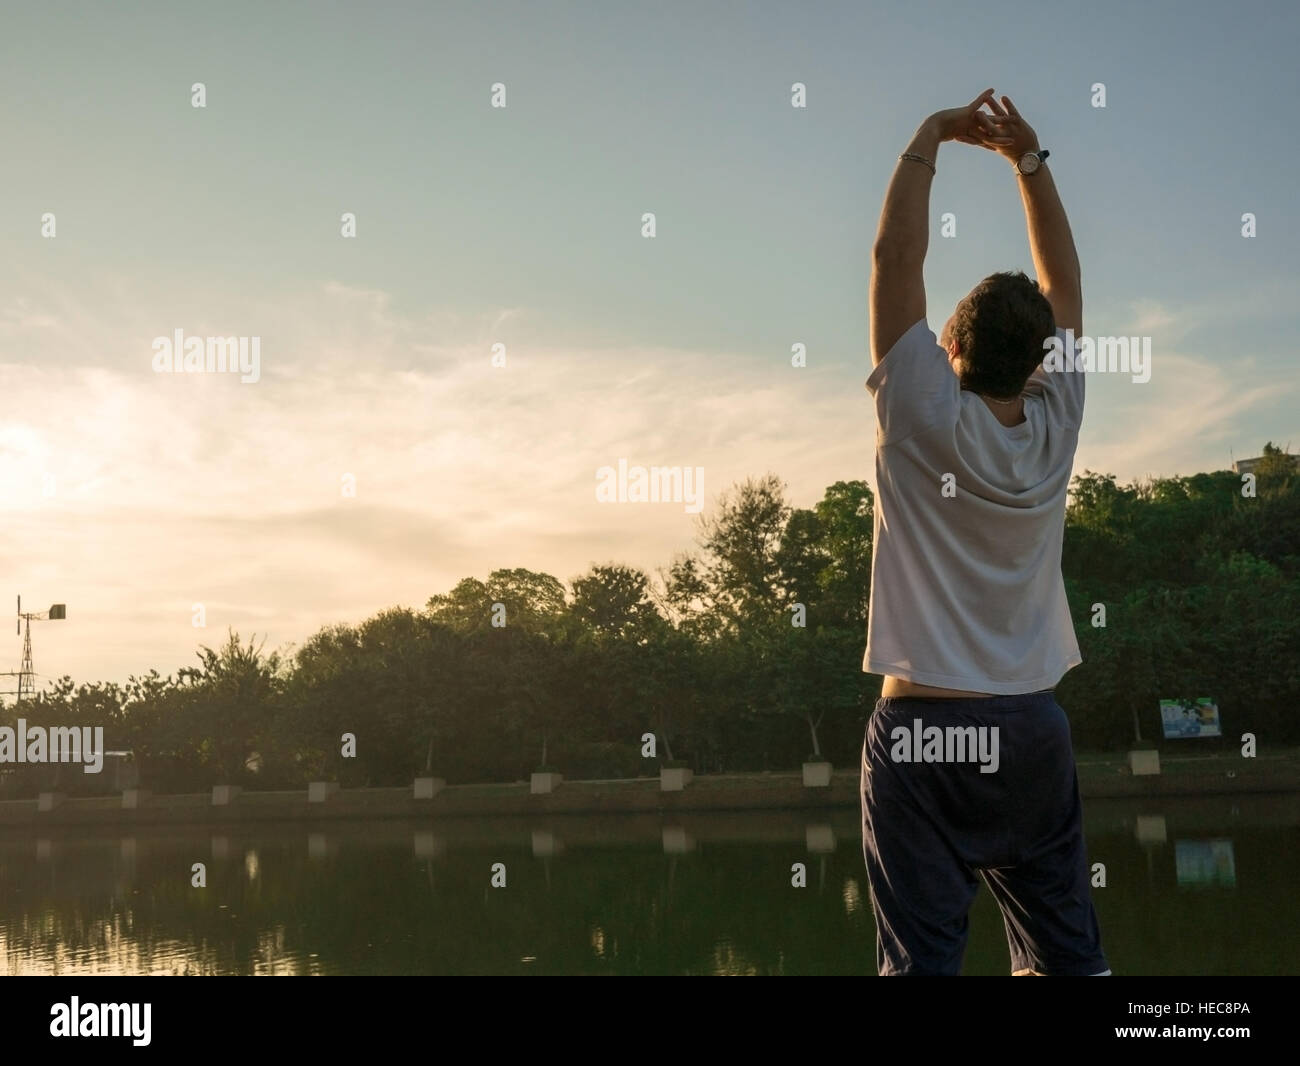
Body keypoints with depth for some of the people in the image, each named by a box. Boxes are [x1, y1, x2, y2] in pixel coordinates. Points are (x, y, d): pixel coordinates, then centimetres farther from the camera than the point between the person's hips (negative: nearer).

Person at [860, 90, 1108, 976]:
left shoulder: (926, 418, -9)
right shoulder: (1054, 424, 0)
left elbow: (896, 255, -6)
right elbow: (1063, 280, 11)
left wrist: (930, 139, 4)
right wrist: (1029, 159, 12)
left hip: (922, 729, -4)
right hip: (1032, 729, 4)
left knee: (922, 956, -4)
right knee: (1067, 957, 8)